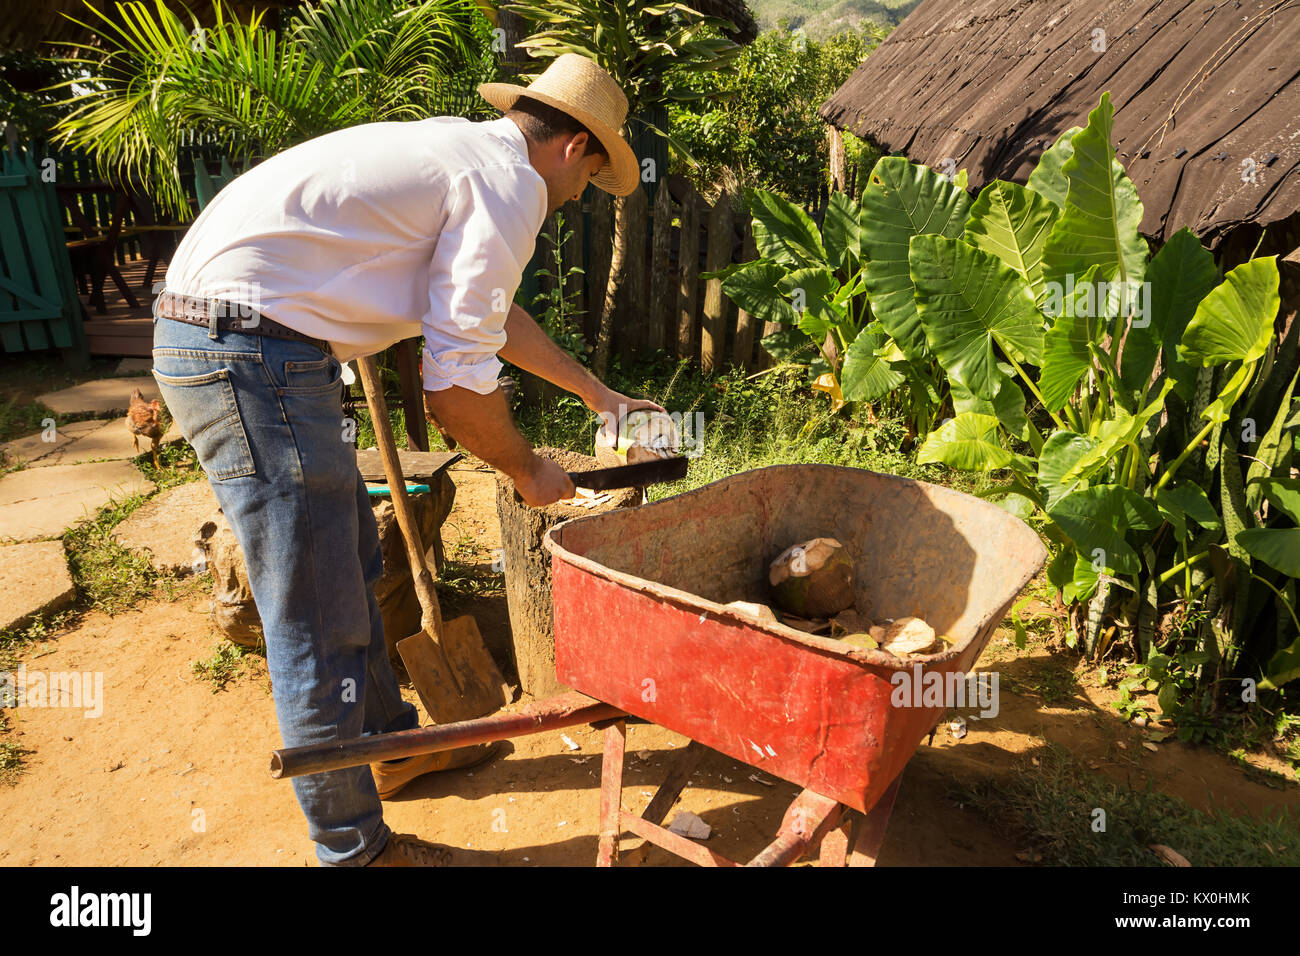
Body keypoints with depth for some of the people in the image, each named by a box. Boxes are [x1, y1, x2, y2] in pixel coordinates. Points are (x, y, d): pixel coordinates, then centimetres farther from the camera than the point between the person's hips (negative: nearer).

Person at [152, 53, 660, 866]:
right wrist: (530, 473, 4)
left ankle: (393, 746, 40)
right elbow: (455, 391, -14)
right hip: (252, 352, -11)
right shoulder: (509, 188, -11)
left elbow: (494, 316, 31)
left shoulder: (461, 153, 19)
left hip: (218, 337, 11)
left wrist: (596, 393, 36)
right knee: (321, 624, -1)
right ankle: (355, 847, 17)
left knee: (352, 566, 20)